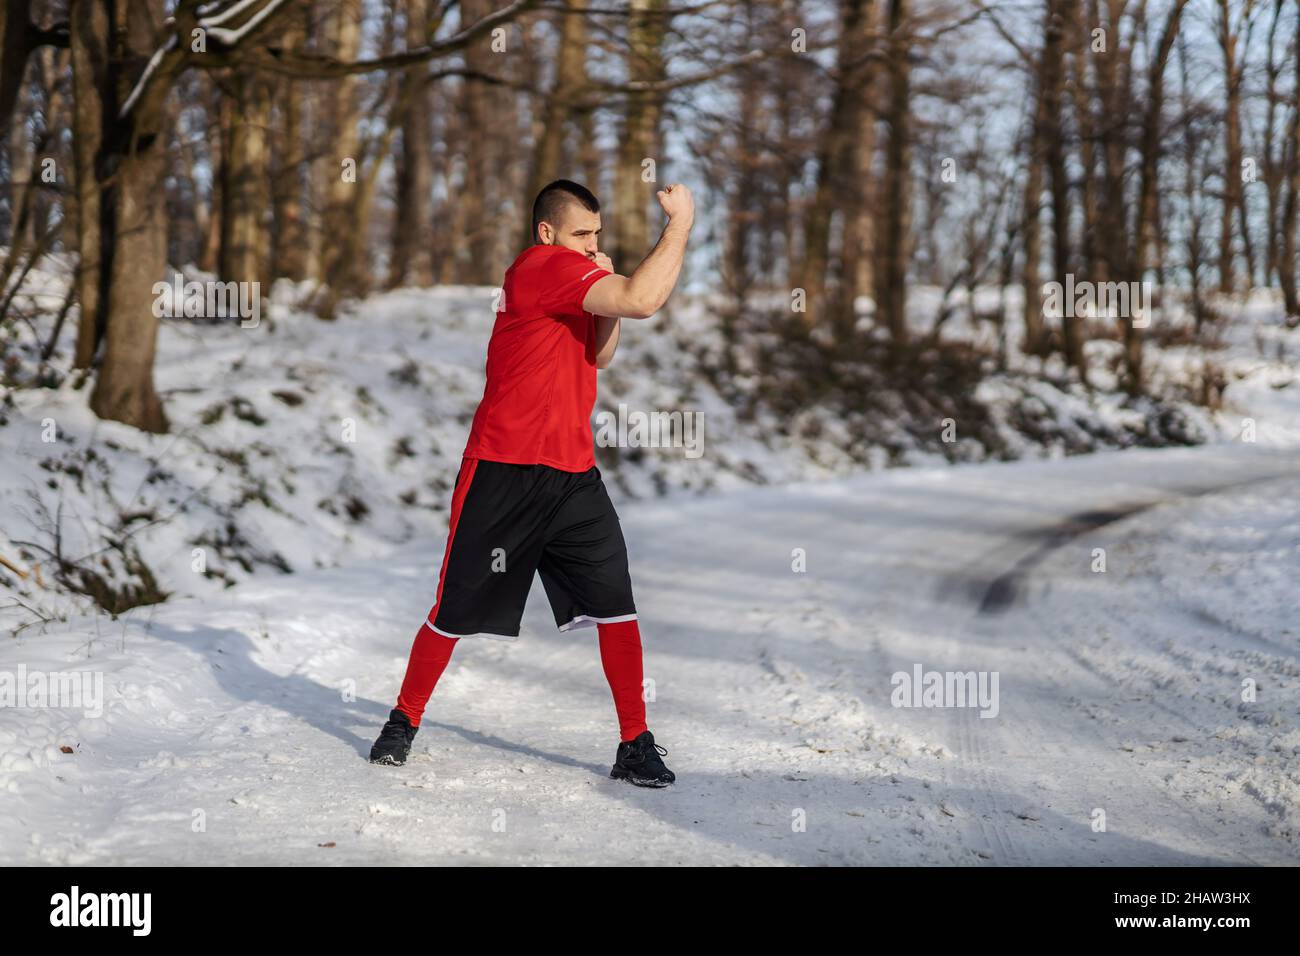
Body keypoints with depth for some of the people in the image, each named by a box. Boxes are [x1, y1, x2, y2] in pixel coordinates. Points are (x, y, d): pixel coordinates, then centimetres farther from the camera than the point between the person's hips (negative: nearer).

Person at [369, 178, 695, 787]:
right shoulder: (543, 265, -14)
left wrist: (607, 305, 5)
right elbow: (643, 300, -26)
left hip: (574, 474, 8)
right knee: (455, 615, 5)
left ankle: (635, 747, 5)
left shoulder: (569, 280, 14)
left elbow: (597, 359, 22)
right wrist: (680, 223, -18)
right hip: (504, 473, -7)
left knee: (617, 607, -3)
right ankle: (404, 721, 26)